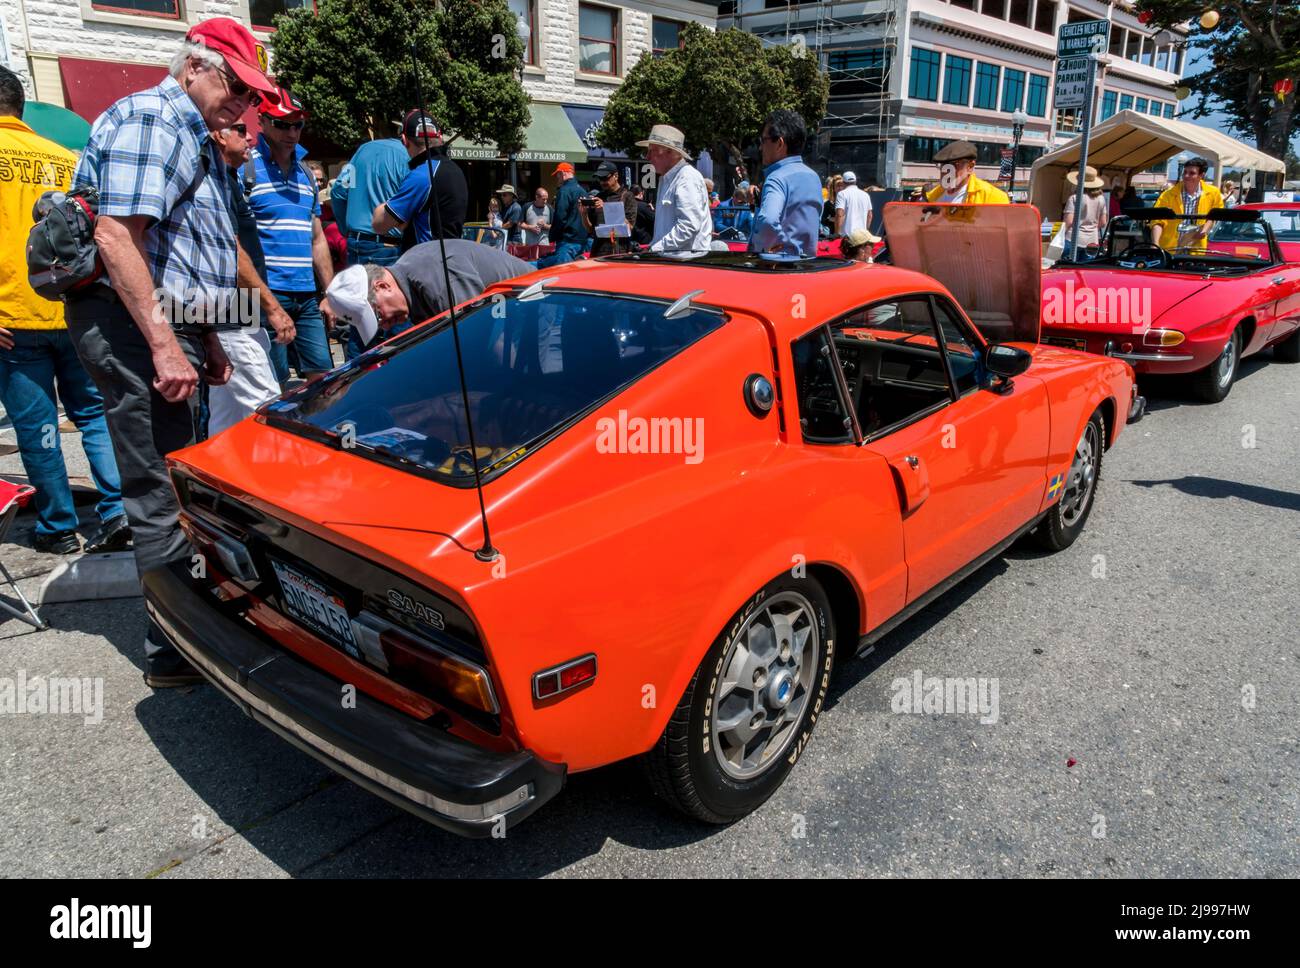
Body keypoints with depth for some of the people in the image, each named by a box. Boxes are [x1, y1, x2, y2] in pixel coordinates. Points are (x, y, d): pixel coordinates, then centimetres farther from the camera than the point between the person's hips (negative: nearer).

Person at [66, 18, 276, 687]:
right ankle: (173, 654, 2)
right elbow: (116, 236, -21)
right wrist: (164, 345, -26)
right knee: (162, 496, -7)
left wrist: (203, 339, 25)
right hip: (132, 329, -10)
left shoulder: (190, 137, 23)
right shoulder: (148, 120, -9)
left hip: (166, 328, 10)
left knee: (170, 485, 15)